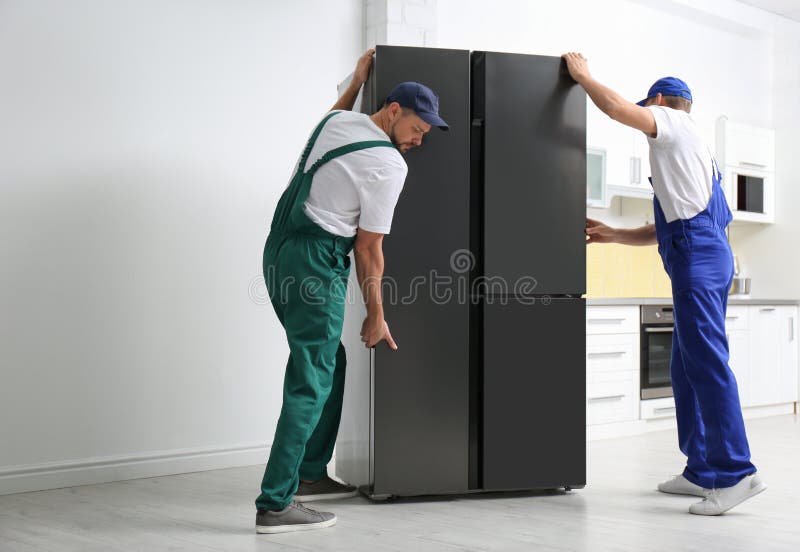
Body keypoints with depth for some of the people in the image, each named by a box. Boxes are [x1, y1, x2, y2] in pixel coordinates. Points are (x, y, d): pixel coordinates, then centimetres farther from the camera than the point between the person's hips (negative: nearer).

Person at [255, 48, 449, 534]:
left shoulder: (338, 121, 11)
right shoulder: (389, 165, -10)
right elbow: (368, 248, -7)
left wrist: (357, 81, 45)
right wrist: (376, 316, 1)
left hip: (279, 251, 10)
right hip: (315, 264, -10)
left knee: (329, 362, 18)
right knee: (312, 380, -8)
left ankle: (311, 474, 24)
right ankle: (275, 505, -10)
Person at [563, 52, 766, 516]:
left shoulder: (675, 123, 5)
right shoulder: (683, 148, 31)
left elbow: (617, 107, -10)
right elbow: (662, 231, 32)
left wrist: (582, 74, 7)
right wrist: (611, 234, 31)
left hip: (697, 253, -10)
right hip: (703, 254, 10)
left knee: (707, 363, -14)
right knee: (687, 367, 11)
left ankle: (736, 472, -17)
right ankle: (702, 470, 14)